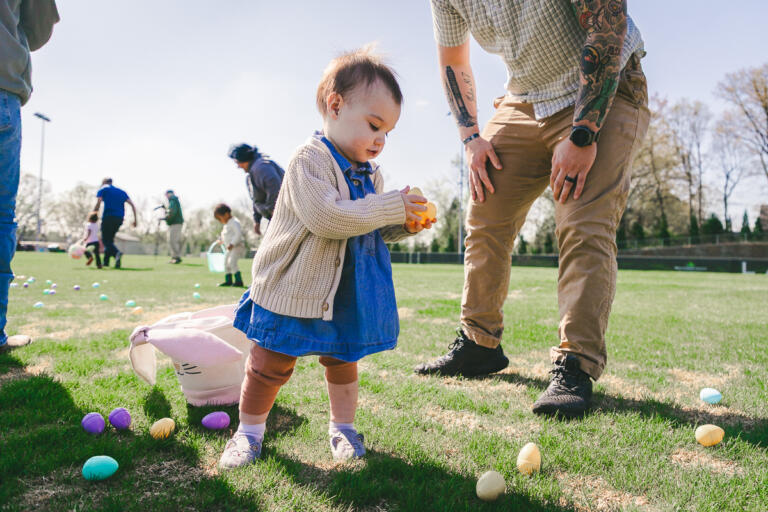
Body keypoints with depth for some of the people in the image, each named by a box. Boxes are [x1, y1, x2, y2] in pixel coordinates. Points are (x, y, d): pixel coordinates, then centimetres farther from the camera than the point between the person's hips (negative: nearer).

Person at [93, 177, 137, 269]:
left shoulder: (102, 190, 9)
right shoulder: (121, 191, 22)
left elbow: (98, 204, -7)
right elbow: (132, 205, 13)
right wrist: (135, 219, 12)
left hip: (108, 217, -5)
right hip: (120, 218, 5)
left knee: (106, 240, -4)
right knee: (110, 239, 18)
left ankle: (117, 253, -34)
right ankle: (106, 262, 16)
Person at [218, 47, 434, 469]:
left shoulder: (370, 174, 8)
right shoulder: (310, 159, -18)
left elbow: (374, 231, 16)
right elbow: (327, 217, -31)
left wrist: (404, 225, -4)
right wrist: (389, 208, -26)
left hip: (345, 297, 7)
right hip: (293, 290, -6)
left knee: (343, 361, 18)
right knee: (270, 366, 6)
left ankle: (342, 427, 37)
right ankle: (249, 431, 27)